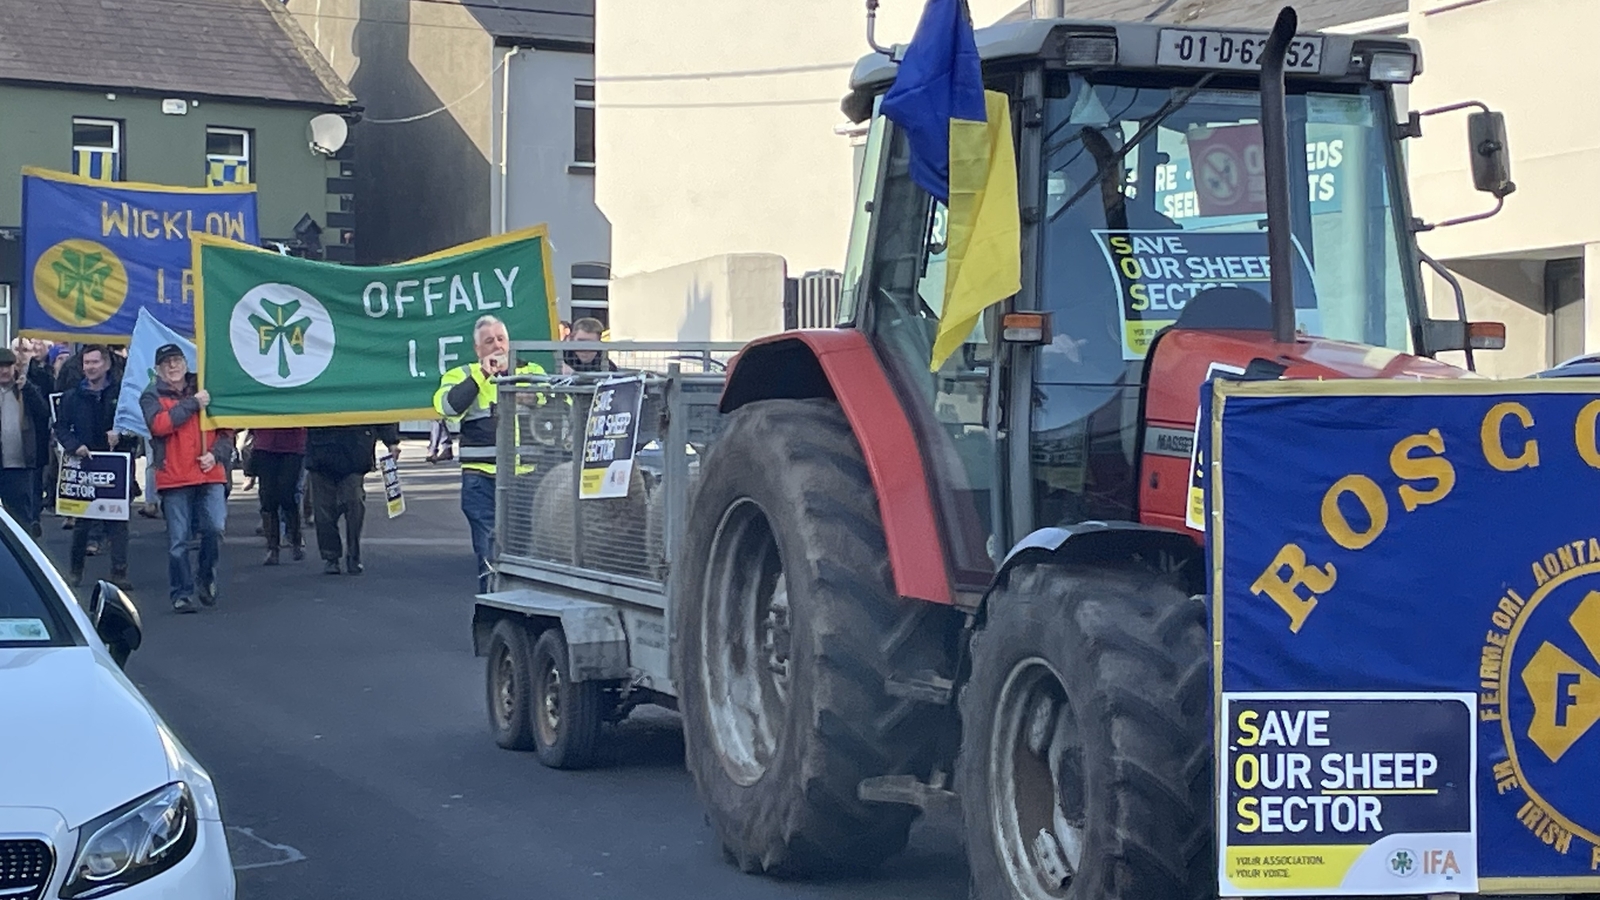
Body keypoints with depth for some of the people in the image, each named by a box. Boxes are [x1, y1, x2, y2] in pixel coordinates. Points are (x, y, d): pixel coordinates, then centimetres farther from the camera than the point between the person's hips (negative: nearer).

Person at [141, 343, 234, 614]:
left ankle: (206, 577, 13)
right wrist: (192, 404, -13)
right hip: (173, 478, -2)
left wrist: (215, 454, -6)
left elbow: (226, 431, 13)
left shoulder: (205, 392, 13)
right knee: (178, 540, 0)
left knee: (215, 528, -11)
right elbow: (159, 425, -15)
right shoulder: (151, 396, 5)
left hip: (209, 475, 2)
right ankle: (182, 593, 10)